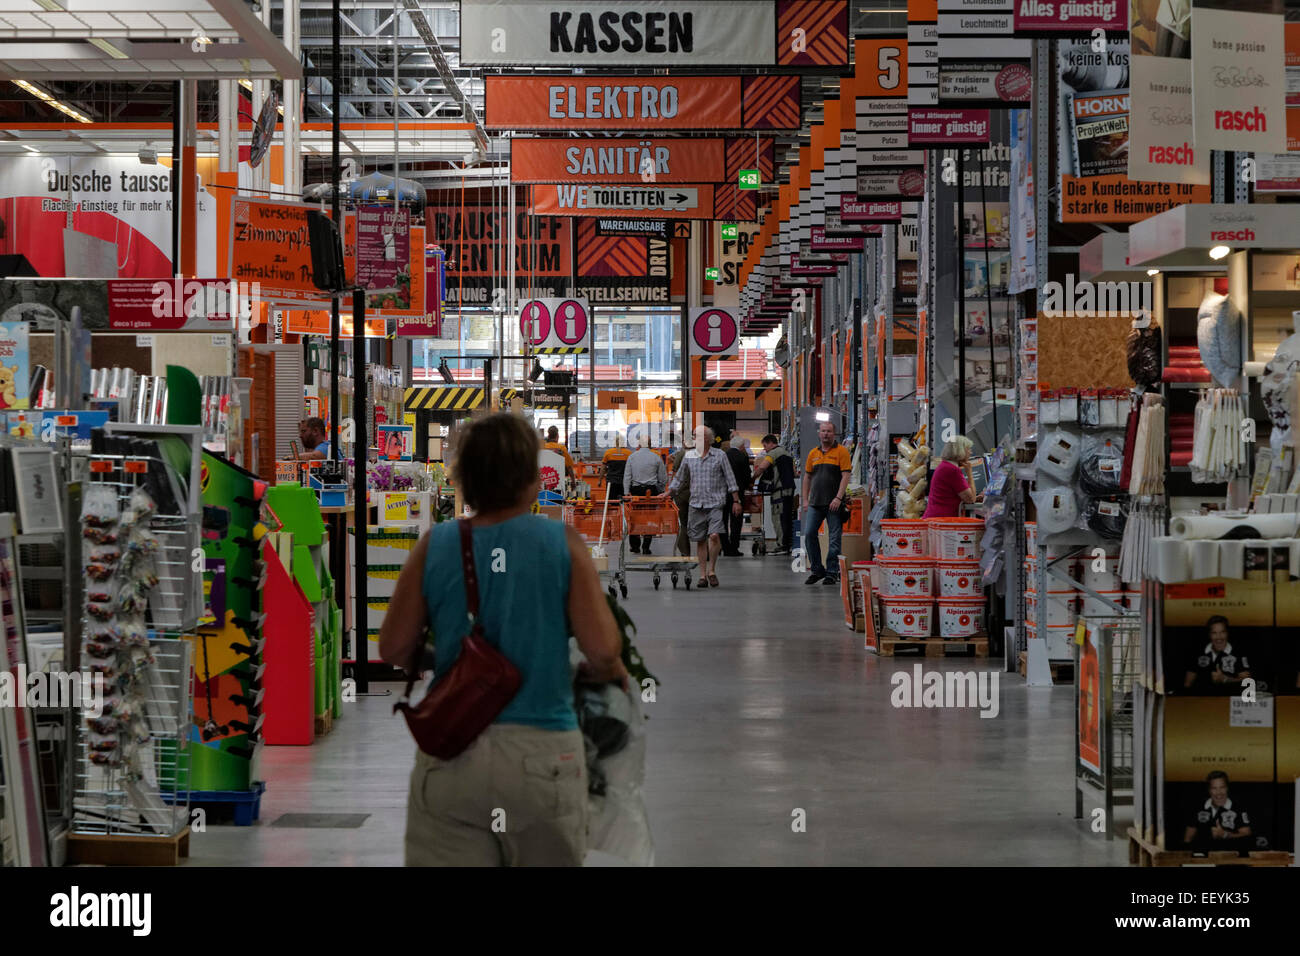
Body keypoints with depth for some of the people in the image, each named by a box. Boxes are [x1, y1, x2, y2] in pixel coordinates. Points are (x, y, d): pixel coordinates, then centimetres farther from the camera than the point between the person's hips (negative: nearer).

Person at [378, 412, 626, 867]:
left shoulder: (435, 545, 1)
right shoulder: (562, 542, -3)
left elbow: (393, 649, 5)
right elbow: (602, 648, -8)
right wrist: (611, 671, 15)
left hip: (449, 758, 1)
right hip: (541, 751, -1)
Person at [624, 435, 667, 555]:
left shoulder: (632, 457, 3)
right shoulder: (656, 458, 0)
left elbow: (627, 477, 2)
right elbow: (663, 479, 3)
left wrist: (626, 493, 4)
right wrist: (660, 491, 16)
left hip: (635, 490, 1)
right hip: (651, 491, -1)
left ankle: (635, 546, 12)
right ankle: (645, 547, 0)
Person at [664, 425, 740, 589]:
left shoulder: (720, 455, 1)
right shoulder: (689, 456, 8)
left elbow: (730, 479, 3)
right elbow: (678, 477, 20)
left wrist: (736, 501, 0)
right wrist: (668, 492, 13)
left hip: (715, 503, -3)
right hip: (696, 504, 3)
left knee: (714, 536, -18)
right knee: (700, 540, 5)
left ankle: (712, 570, -2)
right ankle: (702, 575, 11)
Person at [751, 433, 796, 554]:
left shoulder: (773, 453, -5)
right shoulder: (788, 453, 22)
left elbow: (761, 467, -16)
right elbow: (794, 472, 24)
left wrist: (752, 479, -5)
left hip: (780, 489, -9)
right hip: (790, 487, 9)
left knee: (779, 517, -9)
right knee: (788, 518, 10)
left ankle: (781, 546, -12)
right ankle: (789, 545, 11)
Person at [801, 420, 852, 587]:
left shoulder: (841, 451, -2)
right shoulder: (813, 453, 13)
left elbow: (845, 476, -8)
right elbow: (807, 477, 18)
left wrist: (838, 498, -17)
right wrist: (805, 500, 10)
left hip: (834, 503, -5)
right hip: (815, 503, 5)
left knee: (834, 539, -1)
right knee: (809, 534, -1)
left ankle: (832, 573, 6)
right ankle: (817, 569, 11)